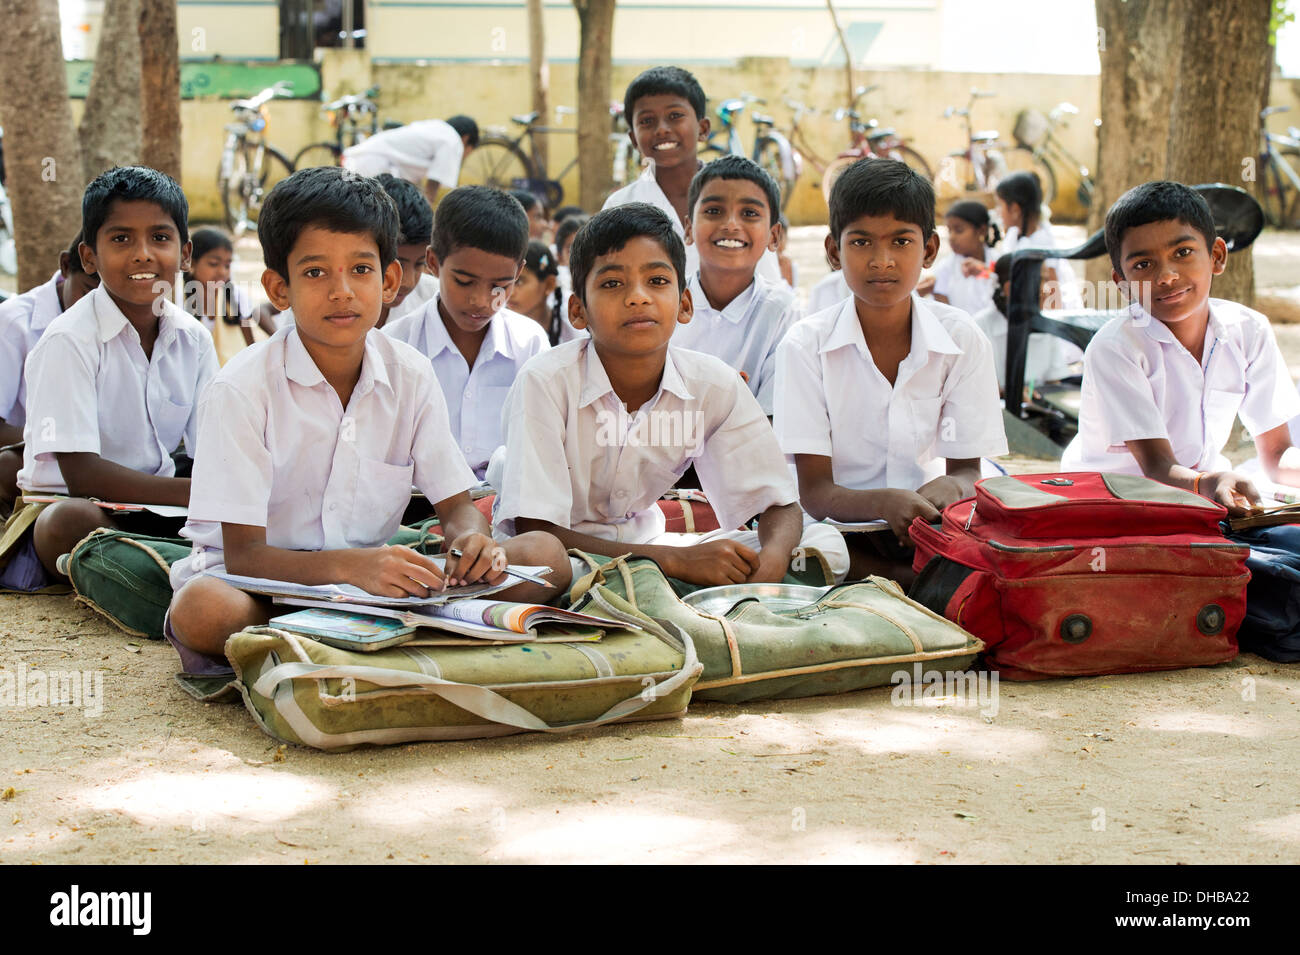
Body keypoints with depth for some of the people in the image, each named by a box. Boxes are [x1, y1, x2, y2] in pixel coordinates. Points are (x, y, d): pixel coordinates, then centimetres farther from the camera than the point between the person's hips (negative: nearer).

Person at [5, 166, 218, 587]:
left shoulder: (193, 339, 3)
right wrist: (198, 492, -29)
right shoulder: (69, 341, -16)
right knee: (71, 521, -39)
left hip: (154, 509, 5)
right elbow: (82, 476, -22)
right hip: (62, 503, -4)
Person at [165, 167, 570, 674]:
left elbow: (456, 504, 6)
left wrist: (472, 539, -21)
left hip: (370, 575, 4)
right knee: (202, 609, -40)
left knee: (547, 555, -12)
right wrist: (351, 565, -38)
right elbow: (243, 555, -19)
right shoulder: (243, 389, -15)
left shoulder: (409, 375, 0)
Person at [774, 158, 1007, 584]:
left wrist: (950, 488, -24)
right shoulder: (807, 345, -6)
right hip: (840, 531, -1)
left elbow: (968, 470, 2)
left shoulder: (963, 339, 0)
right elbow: (814, 492, -11)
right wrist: (883, 503, -33)